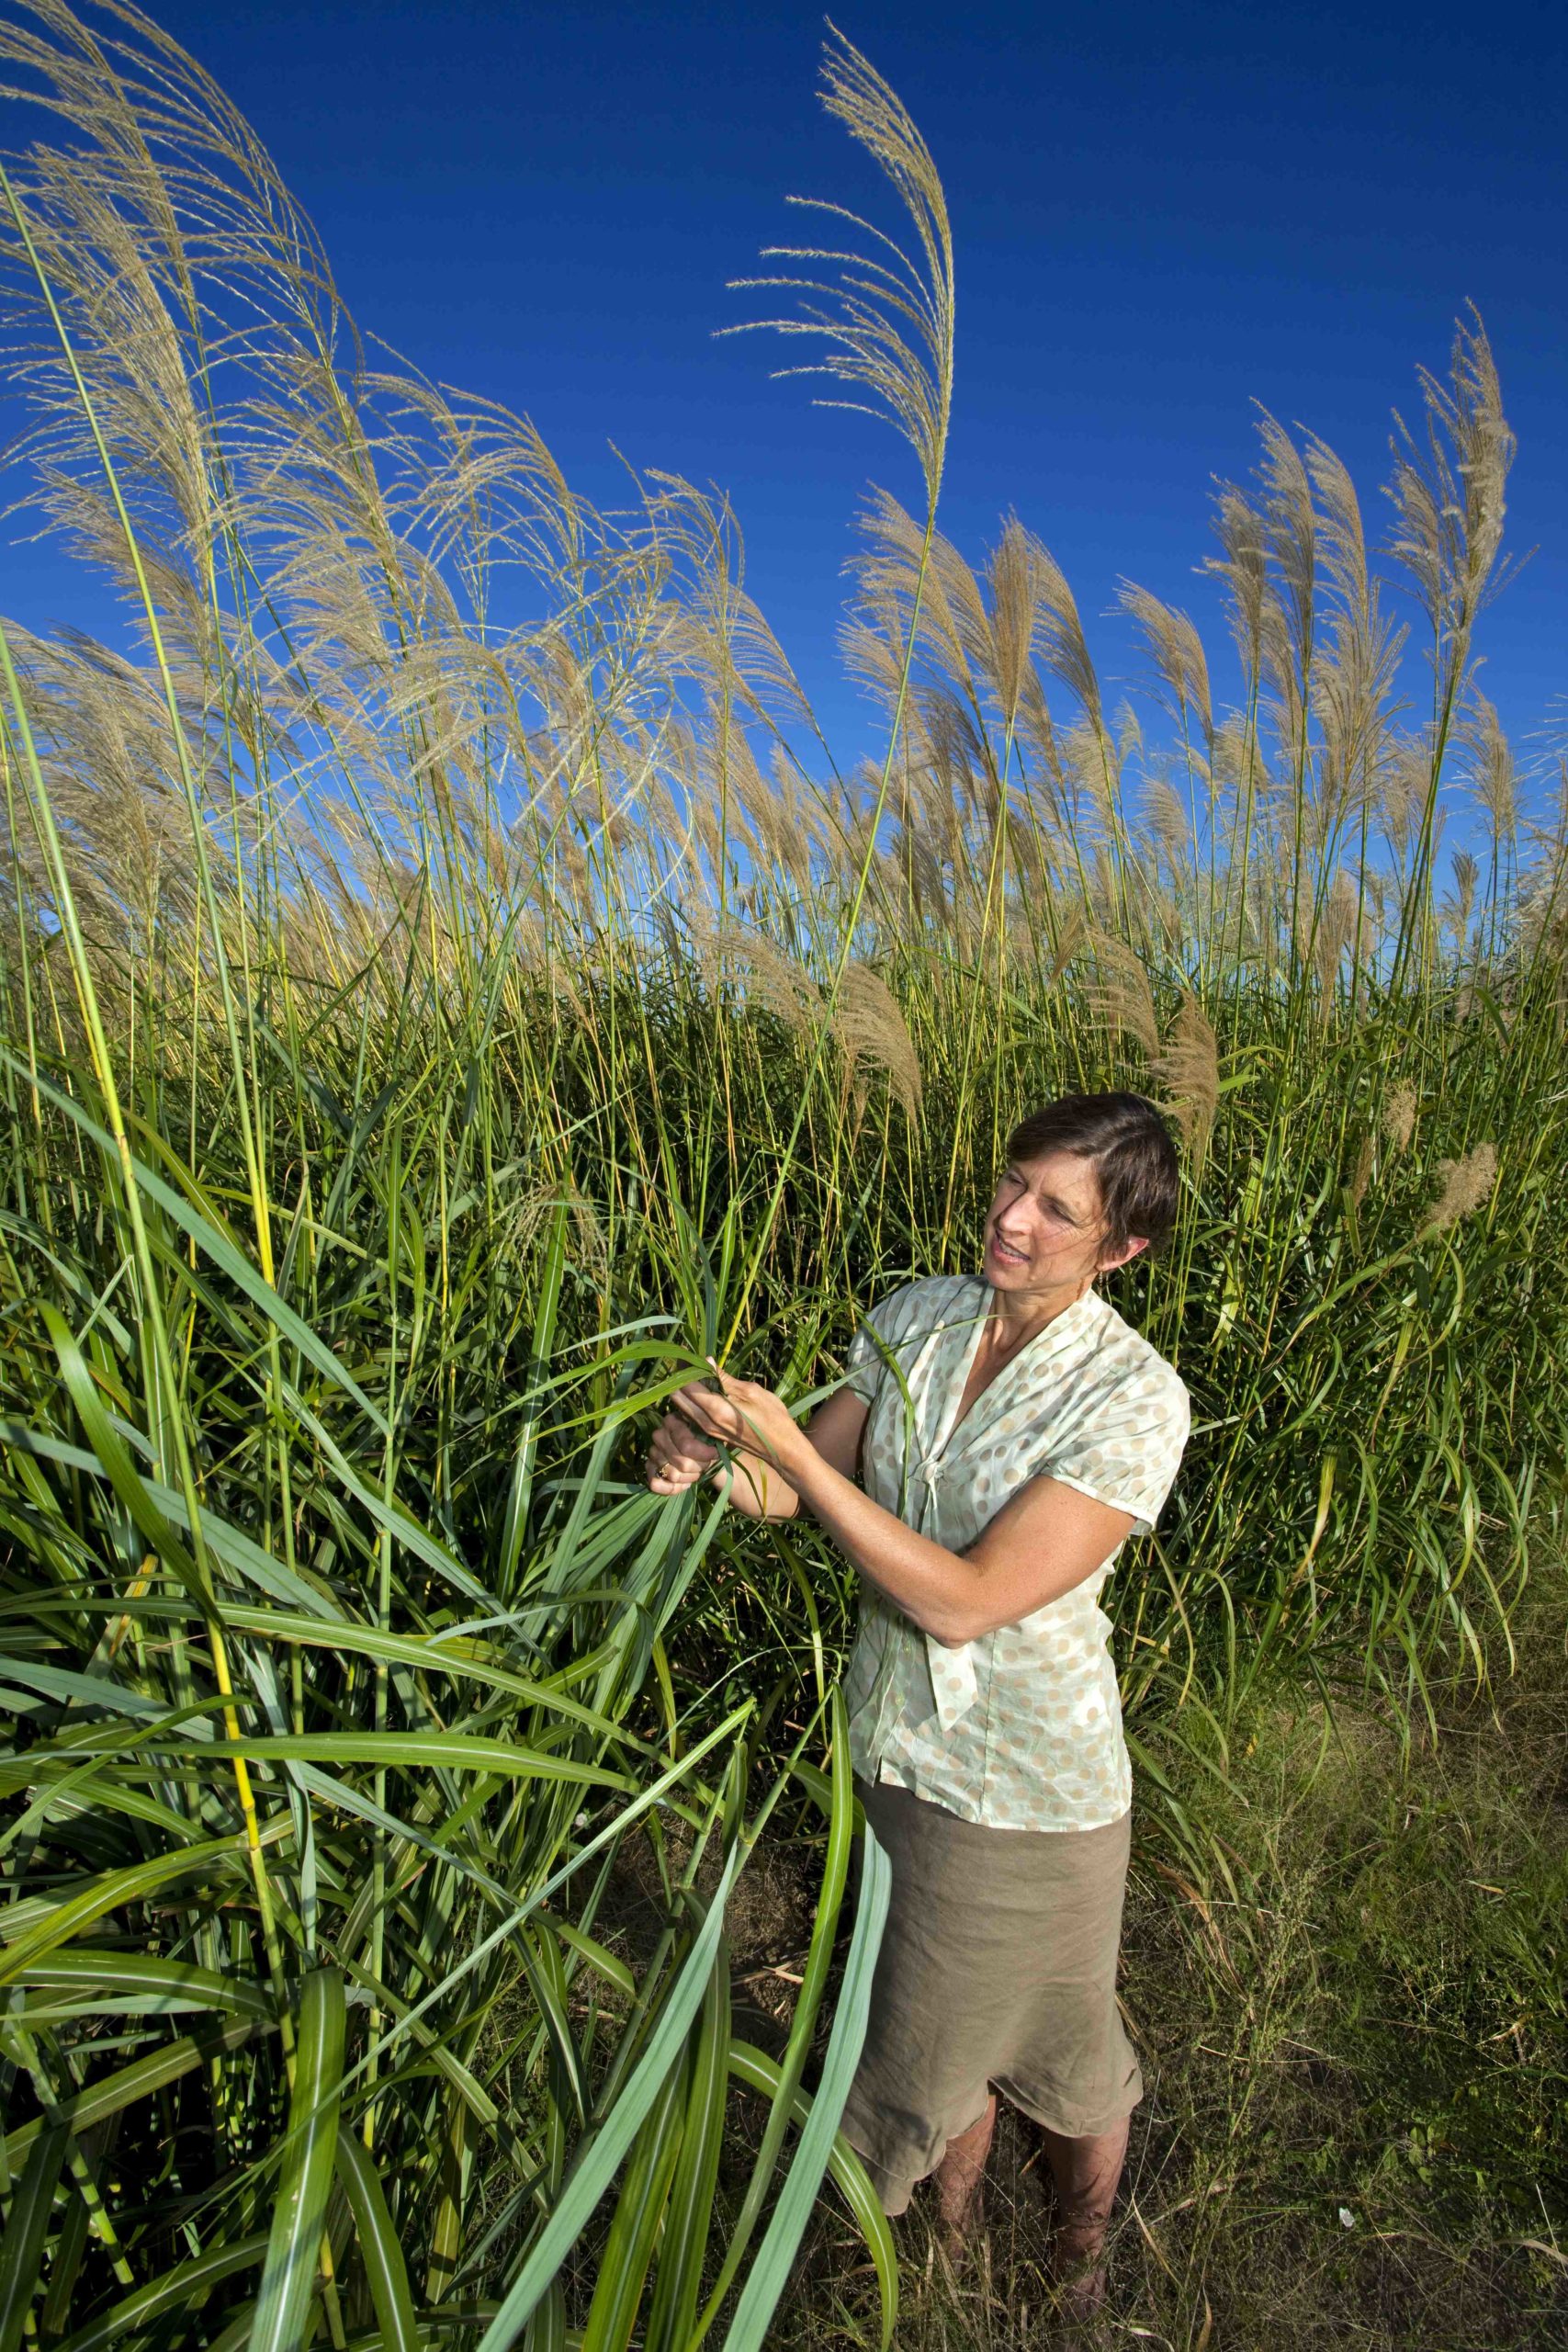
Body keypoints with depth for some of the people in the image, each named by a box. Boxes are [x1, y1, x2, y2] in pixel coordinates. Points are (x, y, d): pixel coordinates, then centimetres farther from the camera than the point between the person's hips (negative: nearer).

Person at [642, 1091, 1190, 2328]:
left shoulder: (1133, 1397, -26)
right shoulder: (916, 1317, -9)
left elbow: (968, 1601, -30)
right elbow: (796, 1487, -3)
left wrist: (792, 1449, -32)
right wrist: (709, 1456, -26)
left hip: (1034, 1781, -4)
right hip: (897, 1741, 5)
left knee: (1059, 2040, 23)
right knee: (944, 2014, 28)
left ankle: (1081, 2264, 57)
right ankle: (956, 2236, 59)